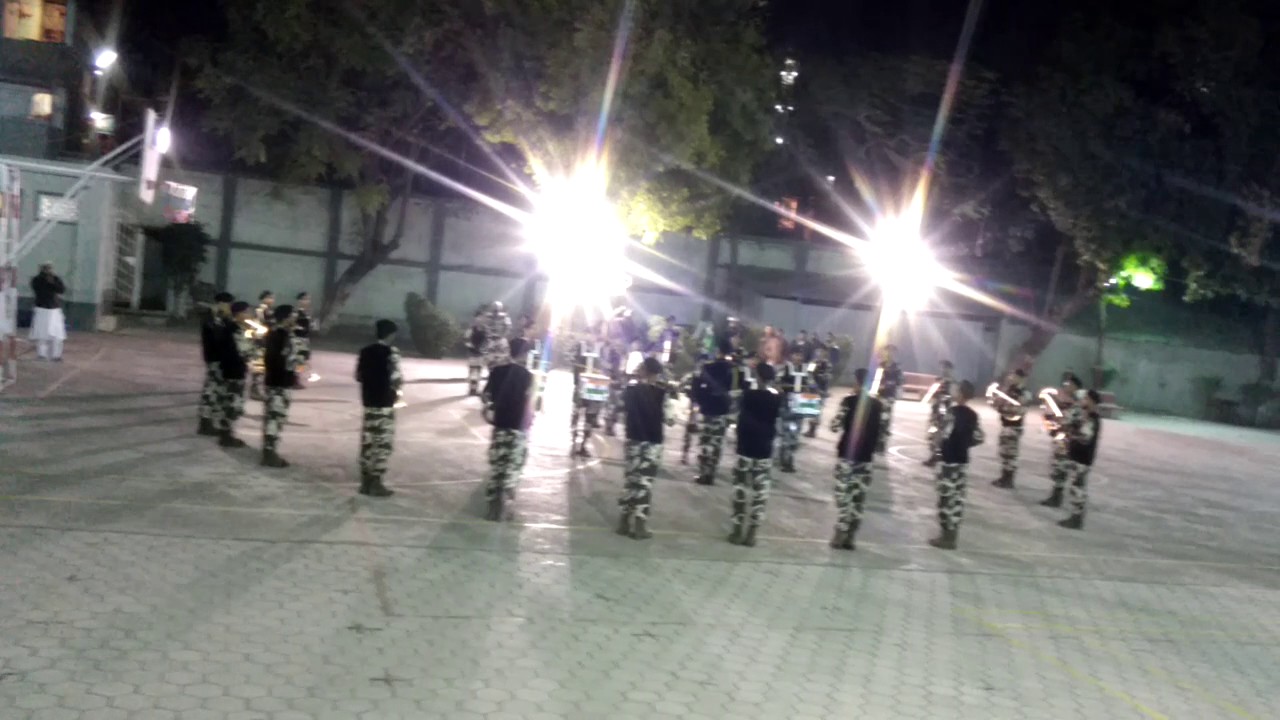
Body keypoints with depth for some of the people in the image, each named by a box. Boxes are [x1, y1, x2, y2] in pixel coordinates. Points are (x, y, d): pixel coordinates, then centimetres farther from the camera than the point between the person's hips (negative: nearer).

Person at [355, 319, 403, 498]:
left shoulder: (365, 351, 7)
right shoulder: (391, 352, -13)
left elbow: (358, 376, 11)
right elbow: (396, 380, -18)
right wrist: (400, 383, 3)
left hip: (368, 401, 7)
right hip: (385, 403, -7)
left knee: (368, 442, 11)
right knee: (384, 444, 0)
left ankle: (365, 482, 15)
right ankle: (375, 483, 0)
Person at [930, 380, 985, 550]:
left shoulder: (953, 411, -16)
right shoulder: (973, 415, 6)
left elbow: (944, 435, -24)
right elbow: (979, 438, 8)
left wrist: (938, 442, -4)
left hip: (950, 459, -8)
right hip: (963, 460, 8)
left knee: (946, 498, -1)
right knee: (958, 499, 10)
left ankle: (946, 537, 1)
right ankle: (952, 535, 16)